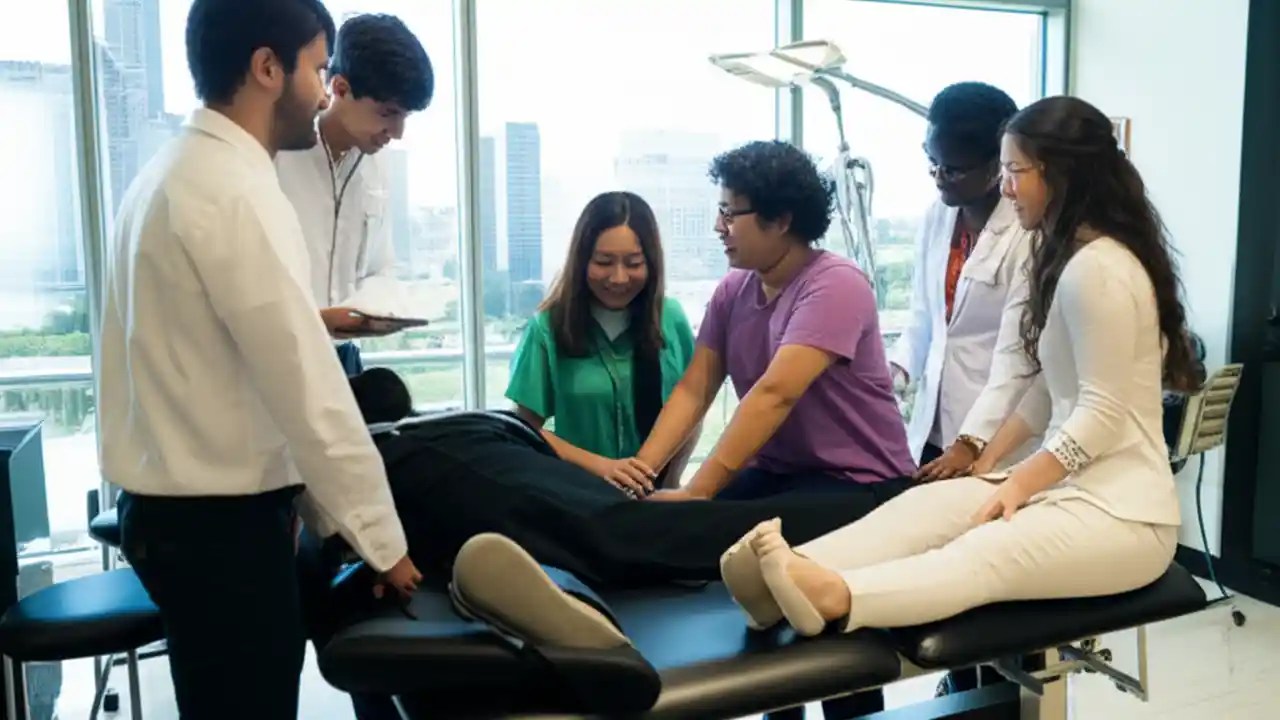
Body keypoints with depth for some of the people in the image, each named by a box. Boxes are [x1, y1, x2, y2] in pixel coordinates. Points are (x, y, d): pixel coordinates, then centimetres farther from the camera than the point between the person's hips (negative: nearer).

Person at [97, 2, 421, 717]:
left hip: (182, 506, 10)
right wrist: (382, 539, -12)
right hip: (218, 523, -9)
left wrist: (318, 507, 13)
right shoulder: (236, 193, -21)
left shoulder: (178, 172, 10)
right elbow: (307, 390, -22)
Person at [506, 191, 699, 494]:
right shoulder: (549, 327, -4)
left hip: (655, 494, 2)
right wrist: (599, 466, -13)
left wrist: (667, 481, -3)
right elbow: (528, 428, -1)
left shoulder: (671, 319, 1)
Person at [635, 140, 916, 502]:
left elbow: (775, 393, -28)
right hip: (774, 472, 6)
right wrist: (641, 468, -15)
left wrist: (695, 492, -33)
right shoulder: (732, 290, 2)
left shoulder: (834, 284, -19)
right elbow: (694, 390, 0)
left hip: (856, 481, -6)